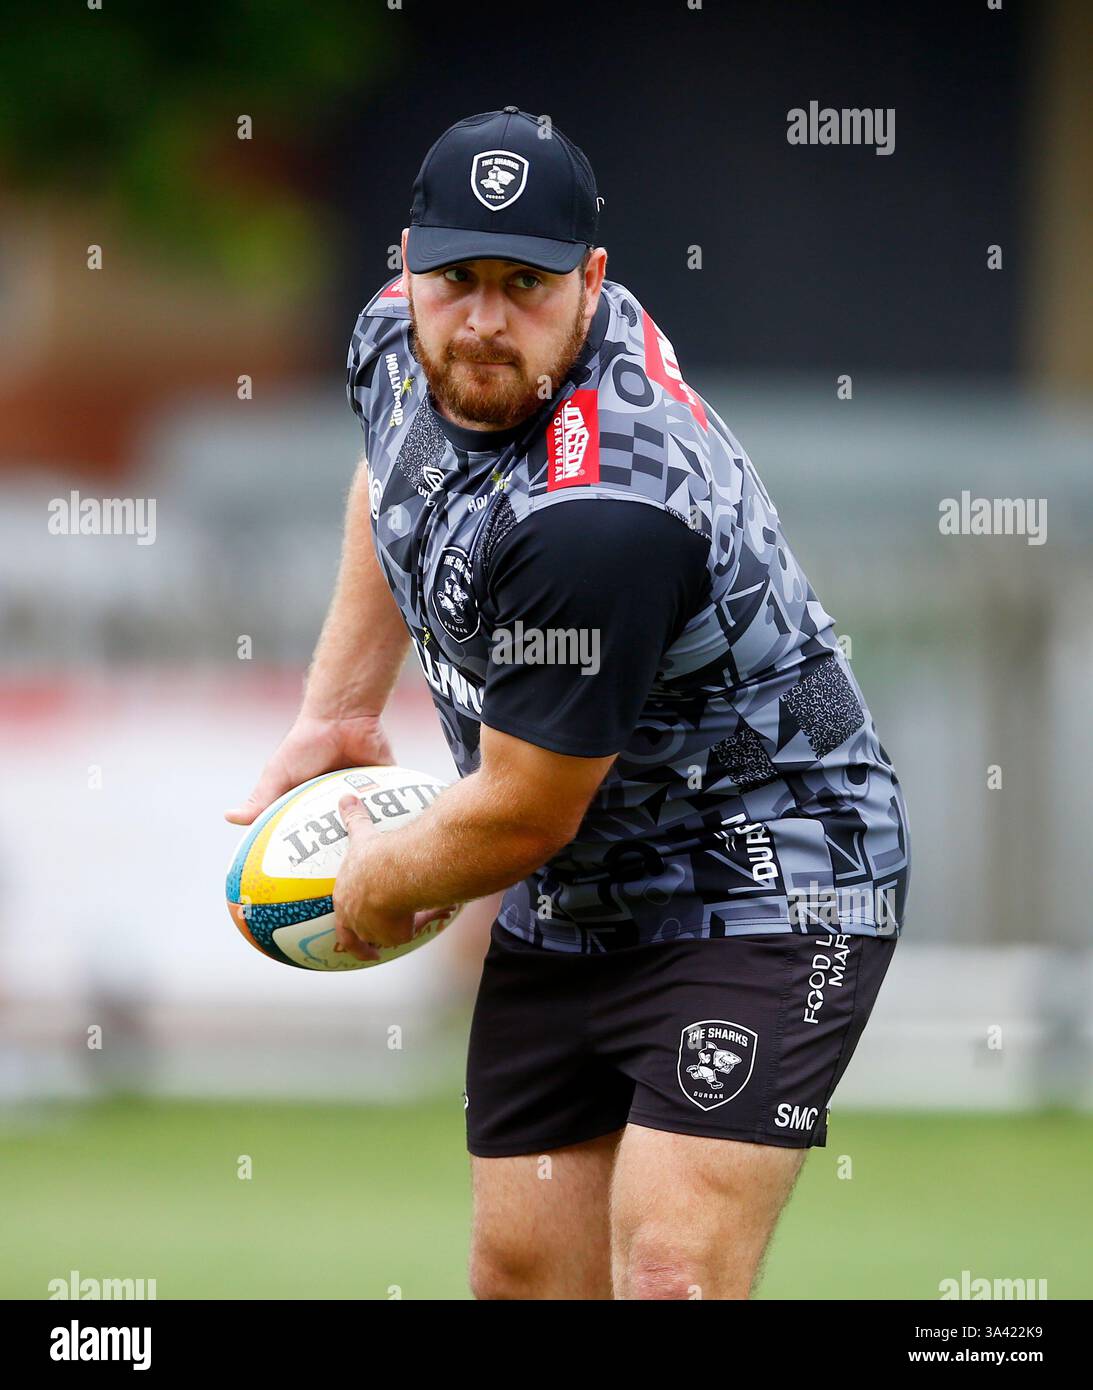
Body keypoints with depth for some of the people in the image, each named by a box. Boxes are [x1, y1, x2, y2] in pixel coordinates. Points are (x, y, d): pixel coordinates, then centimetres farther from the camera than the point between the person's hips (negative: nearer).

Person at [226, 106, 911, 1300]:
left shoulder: (595, 517, -32)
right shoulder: (402, 336, -5)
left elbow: (520, 818, -22)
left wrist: (375, 887, -2)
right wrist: (336, 711, 18)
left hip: (760, 894, -9)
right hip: (563, 913, 9)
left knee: (672, 1281, -22)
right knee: (523, 1279, 8)